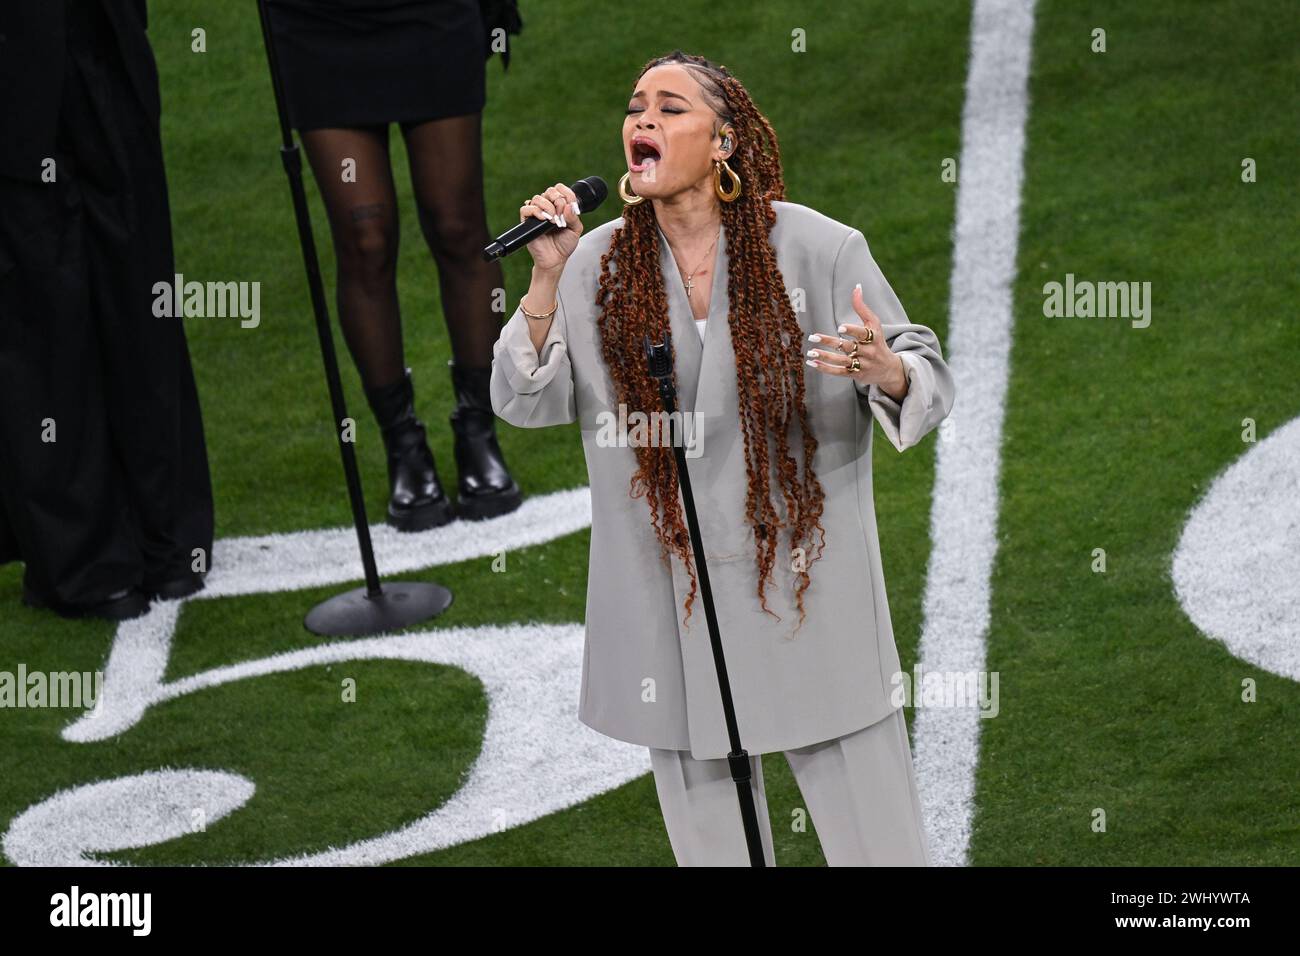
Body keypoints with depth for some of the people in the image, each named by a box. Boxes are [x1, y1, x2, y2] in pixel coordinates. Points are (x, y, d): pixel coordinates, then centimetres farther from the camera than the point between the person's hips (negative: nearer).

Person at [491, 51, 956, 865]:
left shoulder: (817, 248, -7)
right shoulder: (599, 263, 2)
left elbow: (928, 379, -6)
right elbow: (527, 403, 1)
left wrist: (887, 372, -29)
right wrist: (548, 277, -11)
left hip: (812, 605, -3)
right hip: (673, 612, 3)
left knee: (875, 834, 1)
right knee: (709, 837, 14)